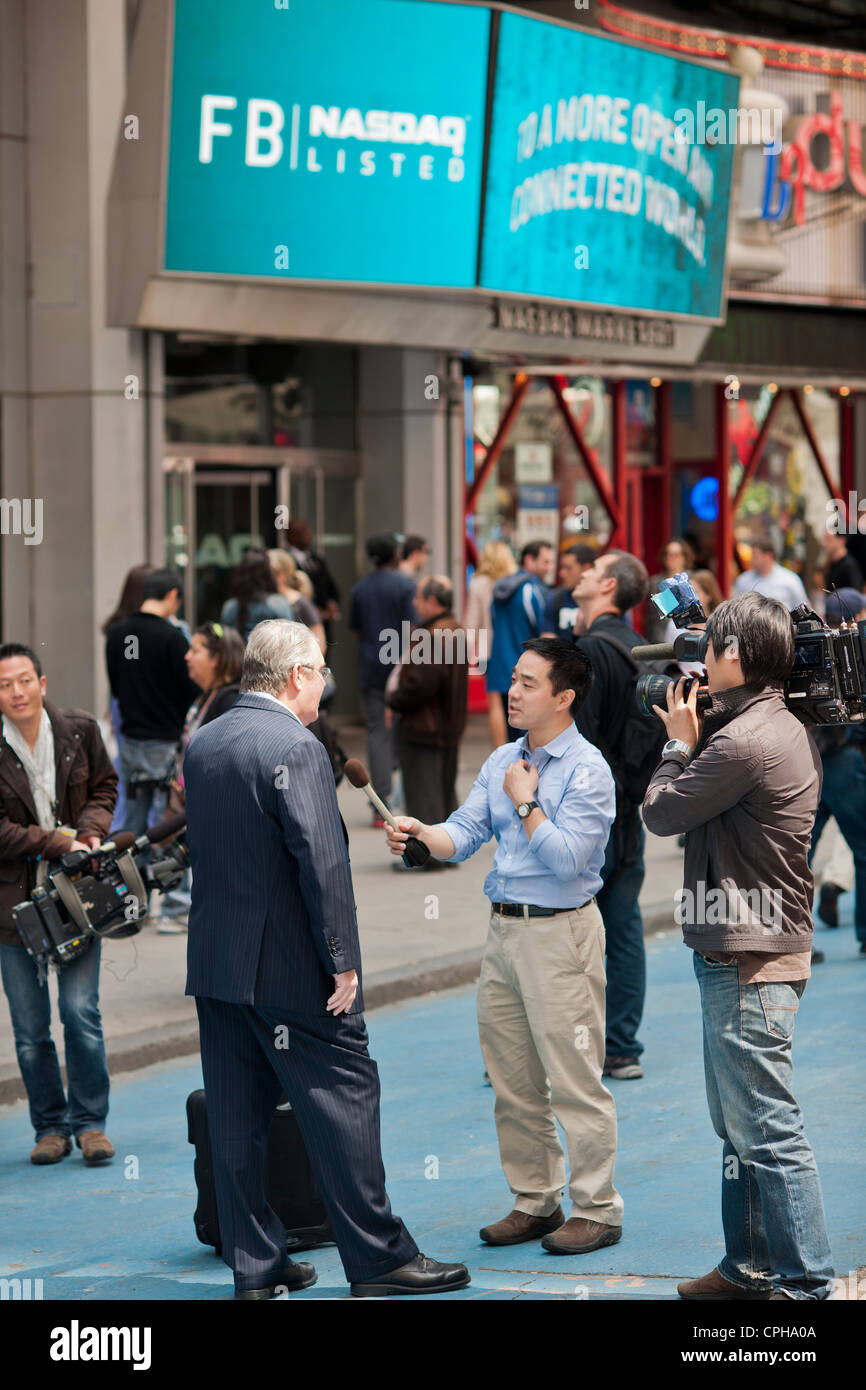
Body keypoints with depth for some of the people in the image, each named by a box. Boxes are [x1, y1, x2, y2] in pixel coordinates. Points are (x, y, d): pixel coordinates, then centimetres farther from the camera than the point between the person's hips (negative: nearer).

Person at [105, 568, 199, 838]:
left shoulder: (116, 633, 2)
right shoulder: (171, 636, -16)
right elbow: (192, 691, -11)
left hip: (131, 740, 6)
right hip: (166, 742, -6)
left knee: (133, 820, 14)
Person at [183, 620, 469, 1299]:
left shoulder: (203, 744, 10)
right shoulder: (295, 747, -15)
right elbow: (322, 860, -20)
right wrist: (342, 960, -15)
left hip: (214, 962, 8)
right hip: (289, 965, -8)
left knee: (239, 1114, 9)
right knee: (344, 1097, 1)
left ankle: (255, 1266, 14)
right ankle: (379, 1257, 6)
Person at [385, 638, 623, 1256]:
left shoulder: (588, 770, -11)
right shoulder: (502, 761, 12)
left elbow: (567, 858, -19)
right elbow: (465, 833, 5)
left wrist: (525, 801, -11)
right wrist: (421, 833, -15)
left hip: (560, 932, -8)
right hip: (505, 928, 8)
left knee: (575, 1079, -4)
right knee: (513, 1081, 12)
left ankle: (597, 1210, 3)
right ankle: (536, 1201, 22)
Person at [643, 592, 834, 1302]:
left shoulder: (743, 742, -21)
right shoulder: (786, 729, 11)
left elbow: (662, 811, -11)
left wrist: (680, 742, 4)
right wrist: (695, 741, 9)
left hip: (748, 965, -11)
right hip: (746, 954, 11)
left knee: (768, 1132, -5)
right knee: (738, 1127, 18)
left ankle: (804, 1282, -1)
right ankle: (749, 1267, 26)